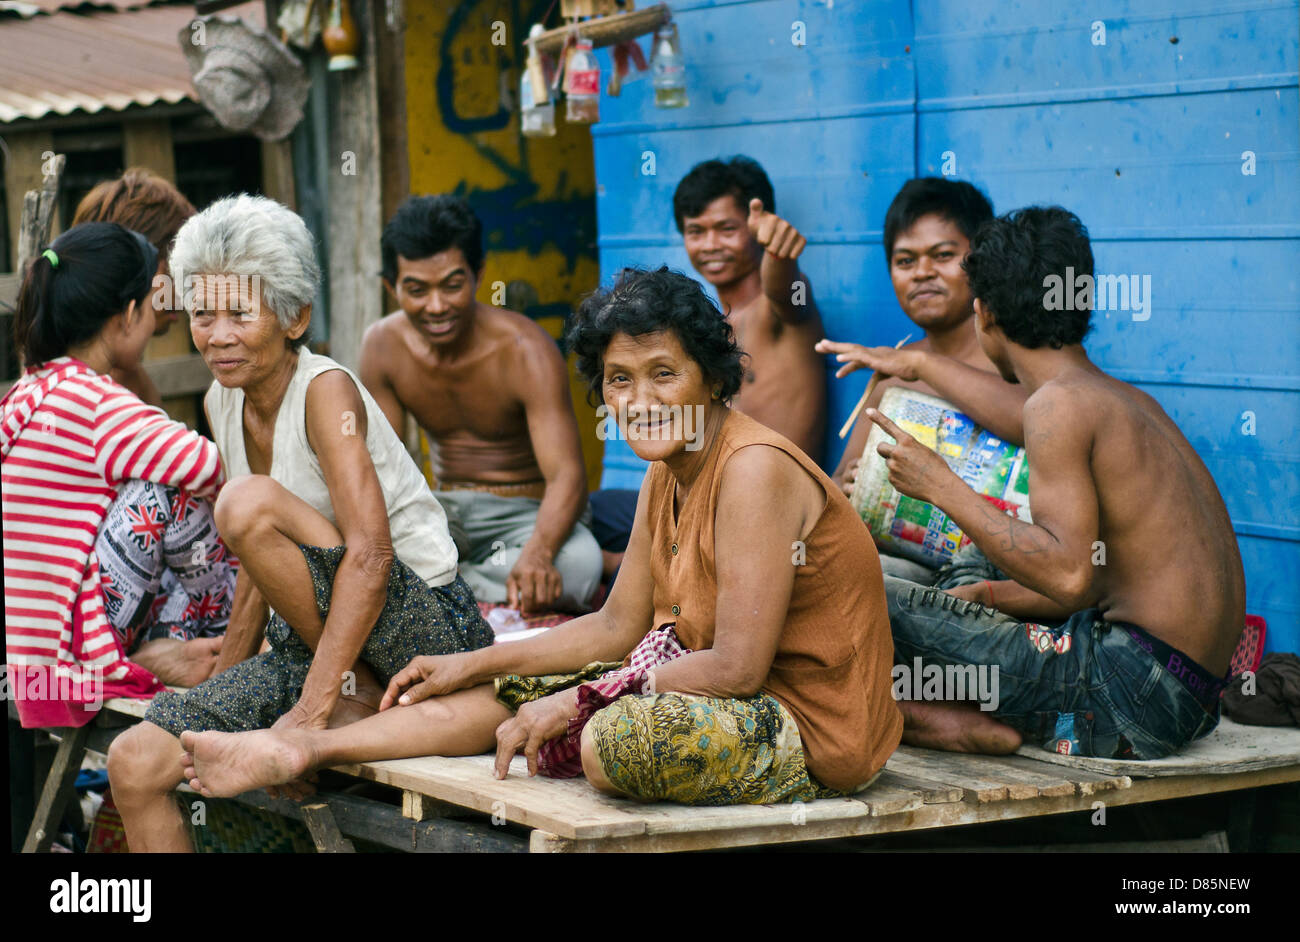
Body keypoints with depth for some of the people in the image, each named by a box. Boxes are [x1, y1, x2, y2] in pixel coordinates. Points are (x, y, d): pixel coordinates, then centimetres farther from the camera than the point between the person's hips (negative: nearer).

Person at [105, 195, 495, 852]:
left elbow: (370, 554, -28)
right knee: (135, 762, -11)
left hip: (426, 630, -7)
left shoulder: (326, 391, -16)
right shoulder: (223, 404, 7)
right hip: (317, 639, 7)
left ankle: (352, 699, -12)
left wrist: (310, 710, -33)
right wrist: (225, 675, 18)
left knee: (249, 503, -29)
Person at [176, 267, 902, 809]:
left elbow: (736, 667, -24)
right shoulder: (667, 475, 7)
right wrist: (475, 666, 11)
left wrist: (577, 703, -18)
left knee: (622, 739, -34)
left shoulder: (753, 470, -22)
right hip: (731, 693, 9)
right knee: (513, 691, 7)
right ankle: (297, 750, 7)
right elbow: (619, 628, 13)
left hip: (811, 728, -9)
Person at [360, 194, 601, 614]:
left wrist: (539, 551, -51)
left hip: (527, 514, -3)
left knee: (577, 564, -39)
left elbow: (566, 474, -28)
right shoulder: (384, 346, -6)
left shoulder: (526, 351, -19)